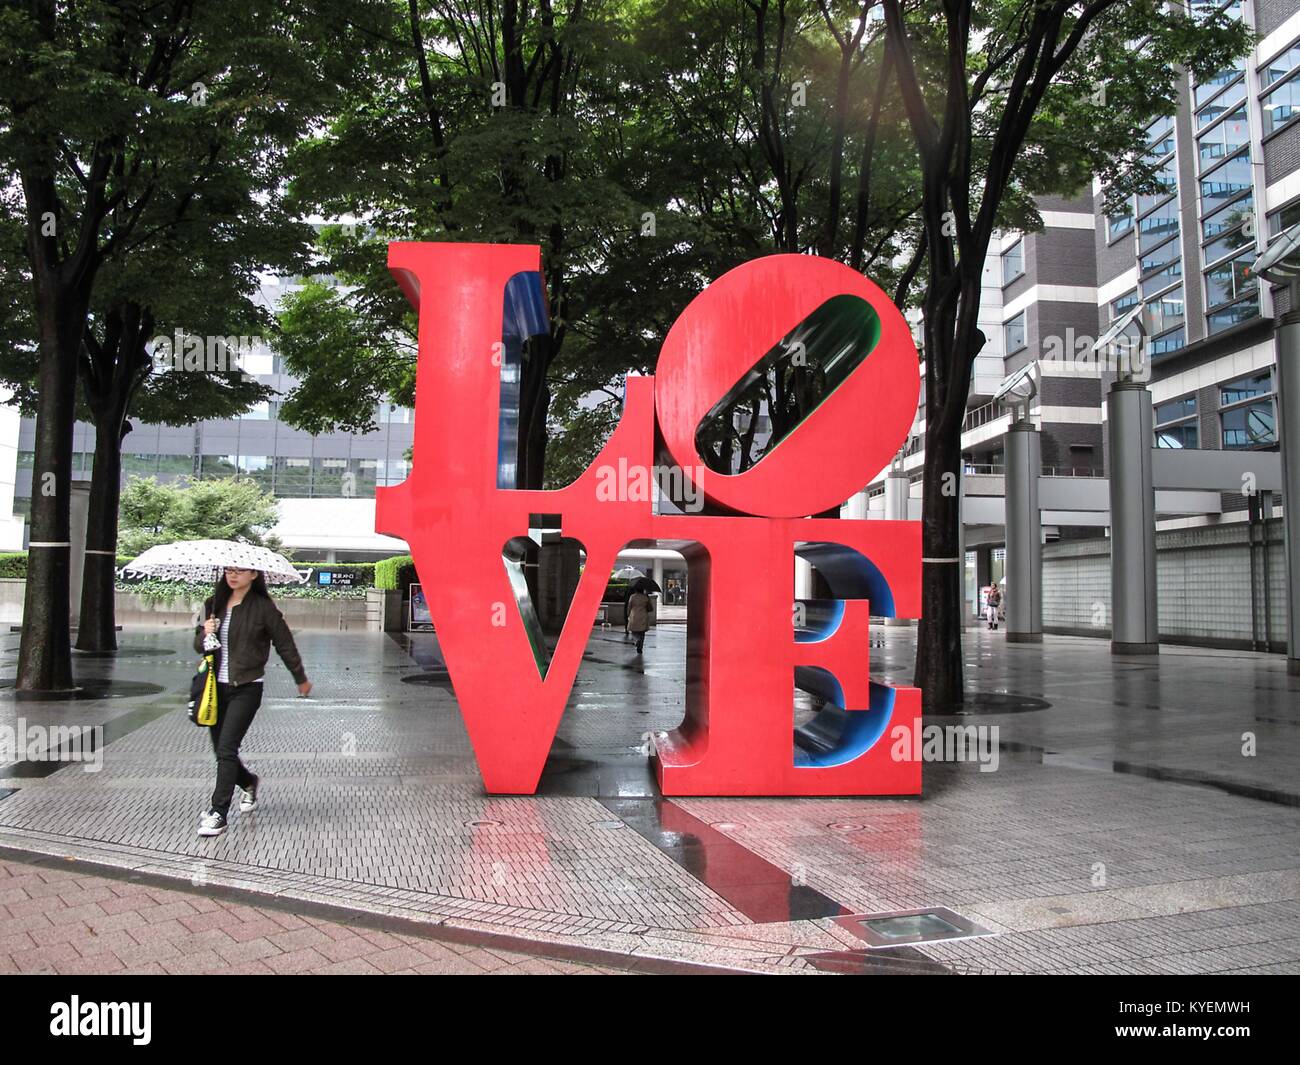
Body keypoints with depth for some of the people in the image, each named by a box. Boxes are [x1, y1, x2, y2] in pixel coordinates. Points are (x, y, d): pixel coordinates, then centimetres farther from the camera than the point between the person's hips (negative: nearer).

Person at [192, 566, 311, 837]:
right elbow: (198, 645, 14)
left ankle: (218, 813, -3)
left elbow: (284, 644, 1)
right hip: (217, 686, 6)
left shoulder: (262, 607, -8)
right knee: (220, 750, 12)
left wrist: (301, 679, 9)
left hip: (246, 688, -5)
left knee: (226, 749, -12)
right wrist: (204, 634, -10)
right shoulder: (214, 604, 7)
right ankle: (250, 783, 40)